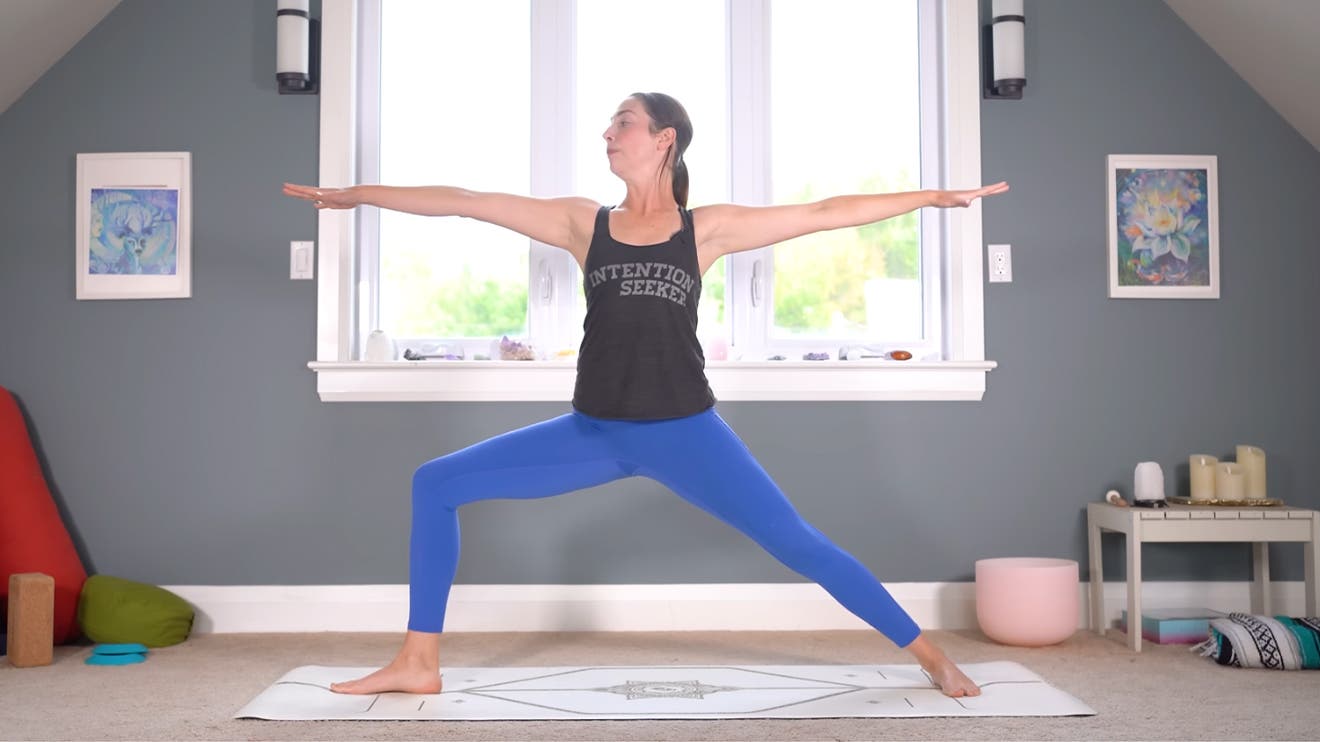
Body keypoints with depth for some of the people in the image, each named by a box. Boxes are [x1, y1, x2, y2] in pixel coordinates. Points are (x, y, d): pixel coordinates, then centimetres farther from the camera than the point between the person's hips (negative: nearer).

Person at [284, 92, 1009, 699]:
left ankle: (927, 653, 14)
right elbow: (466, 201, 8)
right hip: (594, 431, 3)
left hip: (684, 431, -3)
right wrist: (358, 193, 12)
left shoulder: (708, 227, 1)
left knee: (798, 544, -5)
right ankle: (419, 662, 6)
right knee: (436, 484, -2)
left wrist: (933, 196, 3)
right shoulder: (583, 221, 7)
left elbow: (824, 213, 2)